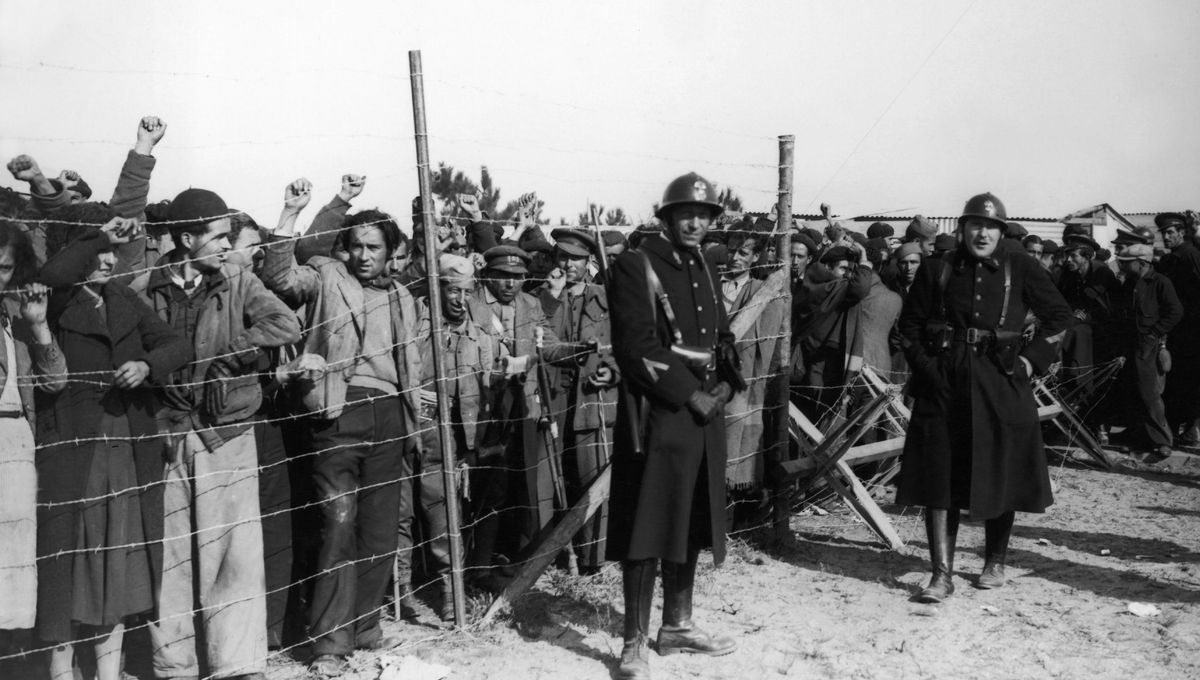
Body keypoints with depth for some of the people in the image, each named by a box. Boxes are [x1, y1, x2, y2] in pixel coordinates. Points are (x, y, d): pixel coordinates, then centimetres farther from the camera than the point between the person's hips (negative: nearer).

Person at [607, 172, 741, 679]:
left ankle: (677, 626, 28)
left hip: (704, 413, 8)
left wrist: (725, 384, 3)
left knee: (691, 523, 14)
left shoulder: (705, 271, 16)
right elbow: (636, 348, -16)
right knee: (649, 528, -5)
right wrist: (690, 395, -16)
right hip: (657, 414, -8)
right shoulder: (635, 267, -9)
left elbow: (721, 337, 22)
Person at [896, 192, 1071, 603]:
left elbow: (1058, 316, 9)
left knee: (999, 473, 8)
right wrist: (923, 365, 0)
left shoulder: (1020, 268, 1)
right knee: (939, 477, -3)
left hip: (1000, 382, 0)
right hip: (943, 384, 1)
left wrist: (1033, 360, 0)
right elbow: (909, 323, 12)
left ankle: (995, 563, 28)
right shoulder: (937, 271, 3)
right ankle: (942, 573, 2)